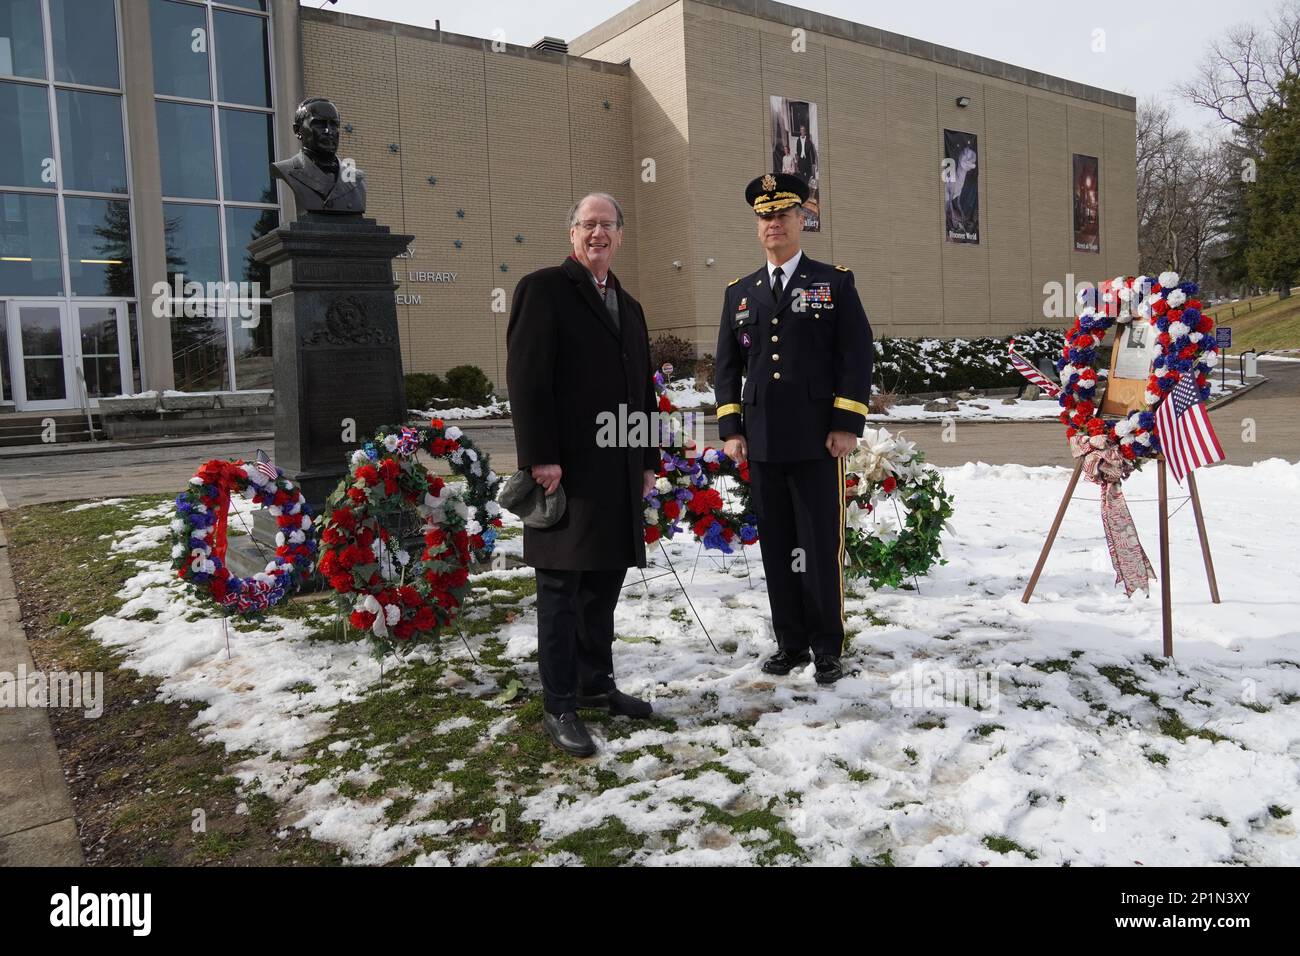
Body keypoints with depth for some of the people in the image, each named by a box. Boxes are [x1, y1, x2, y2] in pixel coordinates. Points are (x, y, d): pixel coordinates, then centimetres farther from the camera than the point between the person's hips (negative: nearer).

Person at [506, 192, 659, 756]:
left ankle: (596, 684, 27)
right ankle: (559, 706, 8)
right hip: (566, 468, -7)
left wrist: (648, 460, 15)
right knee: (561, 587, -1)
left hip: (620, 472, 7)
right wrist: (540, 457, -18)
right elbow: (526, 379, -12)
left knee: (604, 582, 13)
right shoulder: (543, 288, -3)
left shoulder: (628, 306, 20)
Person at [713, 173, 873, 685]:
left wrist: (847, 424, -9)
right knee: (777, 548, 8)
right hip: (761, 444, 4)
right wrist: (731, 429, 4)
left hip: (818, 441, -3)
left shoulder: (835, 282, 4)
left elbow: (857, 356, -2)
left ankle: (827, 647, 14)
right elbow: (726, 366, 13)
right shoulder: (739, 293, 14)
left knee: (821, 546, 1)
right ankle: (790, 642, 20)